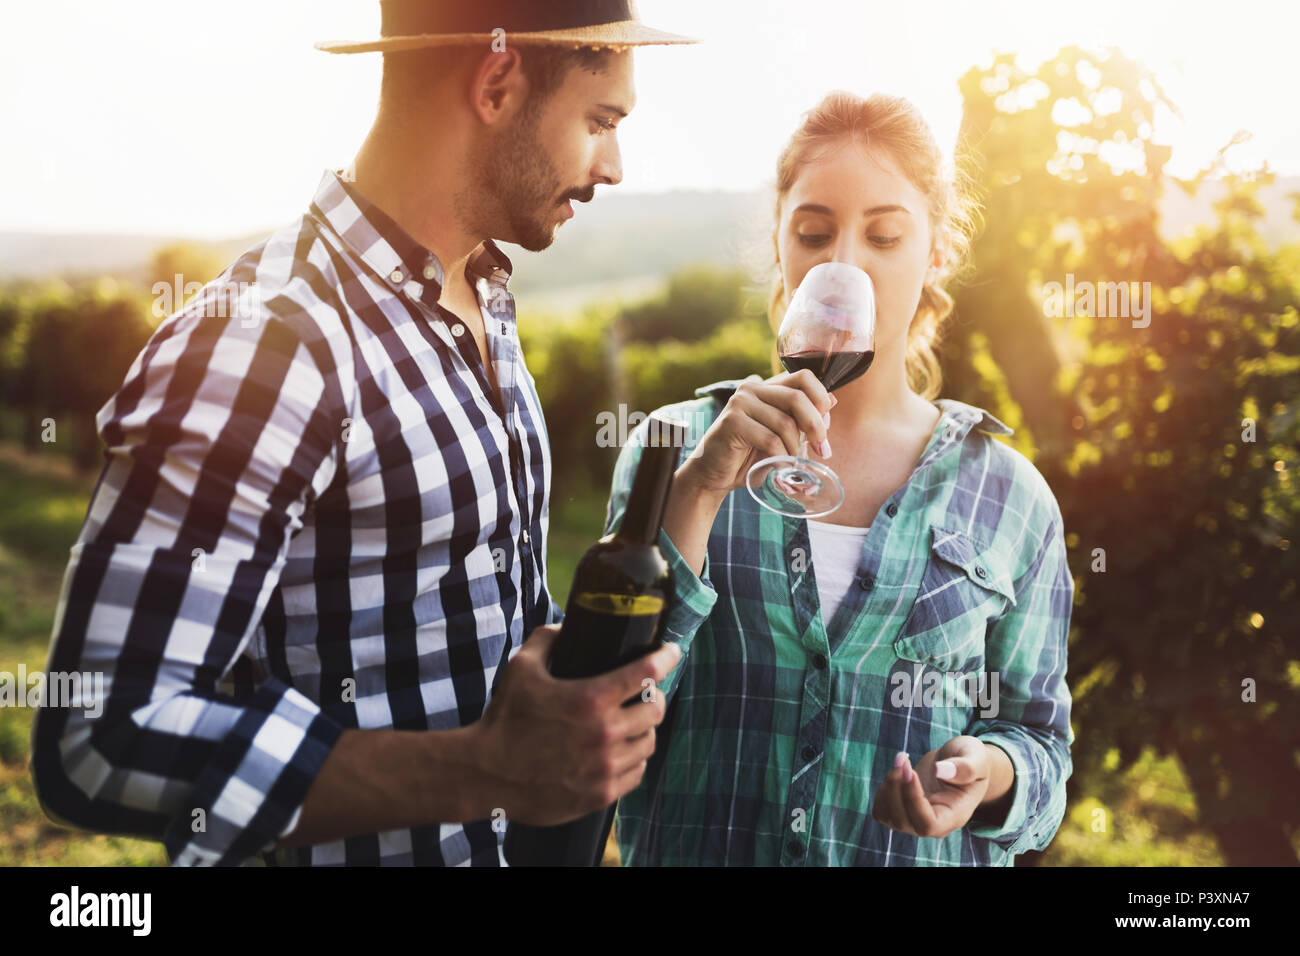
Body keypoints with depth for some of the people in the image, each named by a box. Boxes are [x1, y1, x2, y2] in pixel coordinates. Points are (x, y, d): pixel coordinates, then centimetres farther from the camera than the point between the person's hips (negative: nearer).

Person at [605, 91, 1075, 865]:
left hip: (918, 854, 1)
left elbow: (1037, 732, 4)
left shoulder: (1008, 497, -3)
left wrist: (989, 773, -17)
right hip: (695, 846, 0)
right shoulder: (678, 449, -5)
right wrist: (700, 490, -23)